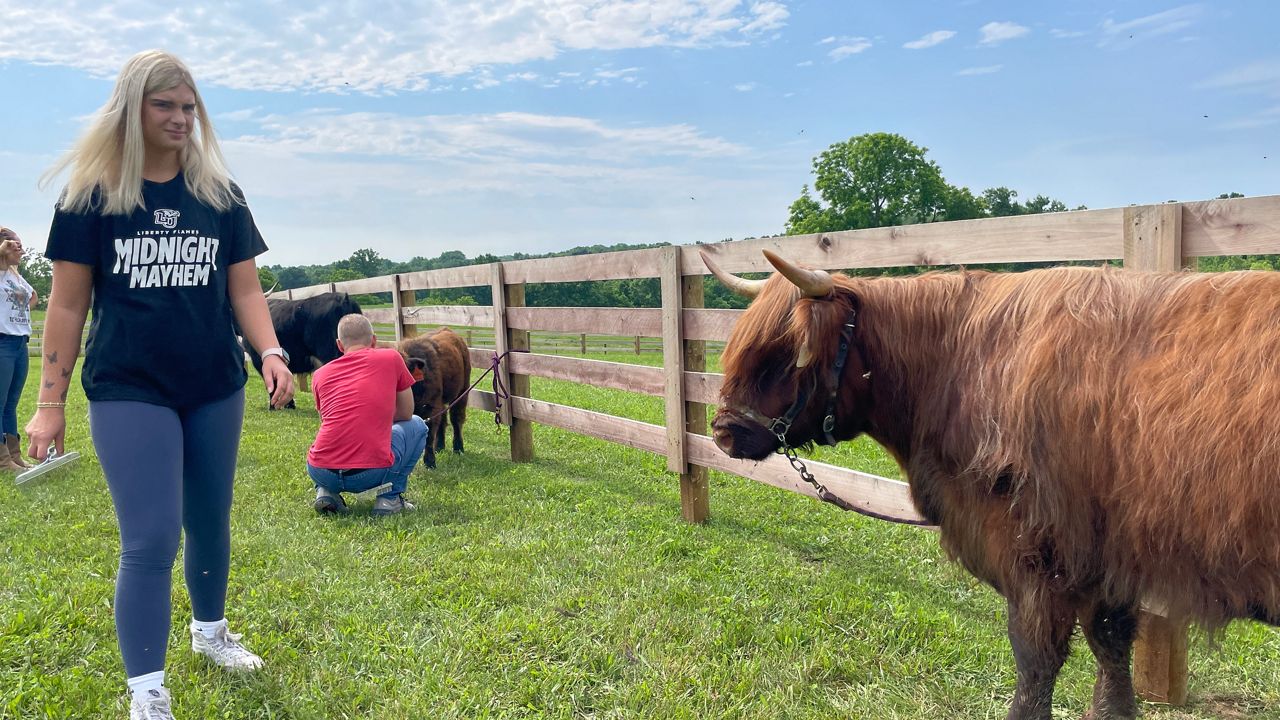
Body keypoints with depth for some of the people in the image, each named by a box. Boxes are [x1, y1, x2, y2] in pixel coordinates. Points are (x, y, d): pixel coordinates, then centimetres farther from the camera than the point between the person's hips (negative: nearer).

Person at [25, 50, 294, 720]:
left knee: (210, 523, 15)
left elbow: (244, 289, 5)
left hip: (215, 390, 3)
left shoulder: (219, 193, 5)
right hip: (128, 393, -3)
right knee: (151, 540, -7)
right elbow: (68, 304, -1)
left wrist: (270, 351, -12)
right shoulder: (92, 193, -2)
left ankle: (210, 630, 40)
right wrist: (50, 402, -3)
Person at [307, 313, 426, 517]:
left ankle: (325, 492, 13)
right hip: (373, 473, -4)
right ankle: (390, 498, 9)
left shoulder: (320, 374, 14)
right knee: (417, 426, 24)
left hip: (320, 473, 4)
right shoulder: (391, 358, 7)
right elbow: (406, 413, 17)